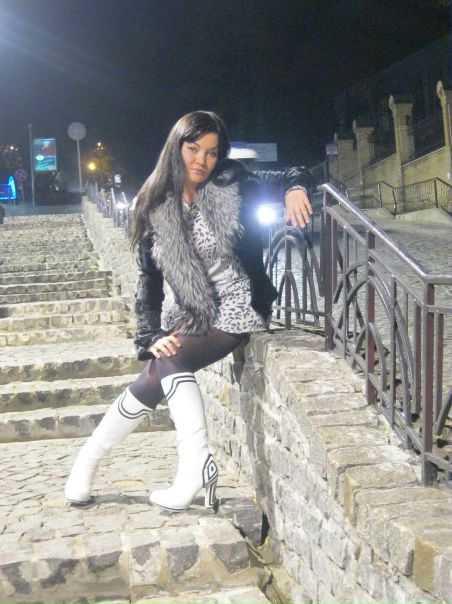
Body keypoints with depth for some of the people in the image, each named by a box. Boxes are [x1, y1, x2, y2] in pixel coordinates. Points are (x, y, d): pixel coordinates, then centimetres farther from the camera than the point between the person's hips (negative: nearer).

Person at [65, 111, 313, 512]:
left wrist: (294, 189, -24)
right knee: (155, 375, -15)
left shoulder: (232, 185, -4)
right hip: (189, 315, 4)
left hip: (237, 309, -3)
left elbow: (293, 177, 1)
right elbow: (149, 278, 2)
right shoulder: (154, 207, 2)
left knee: (168, 364, -22)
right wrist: (151, 335, -10)